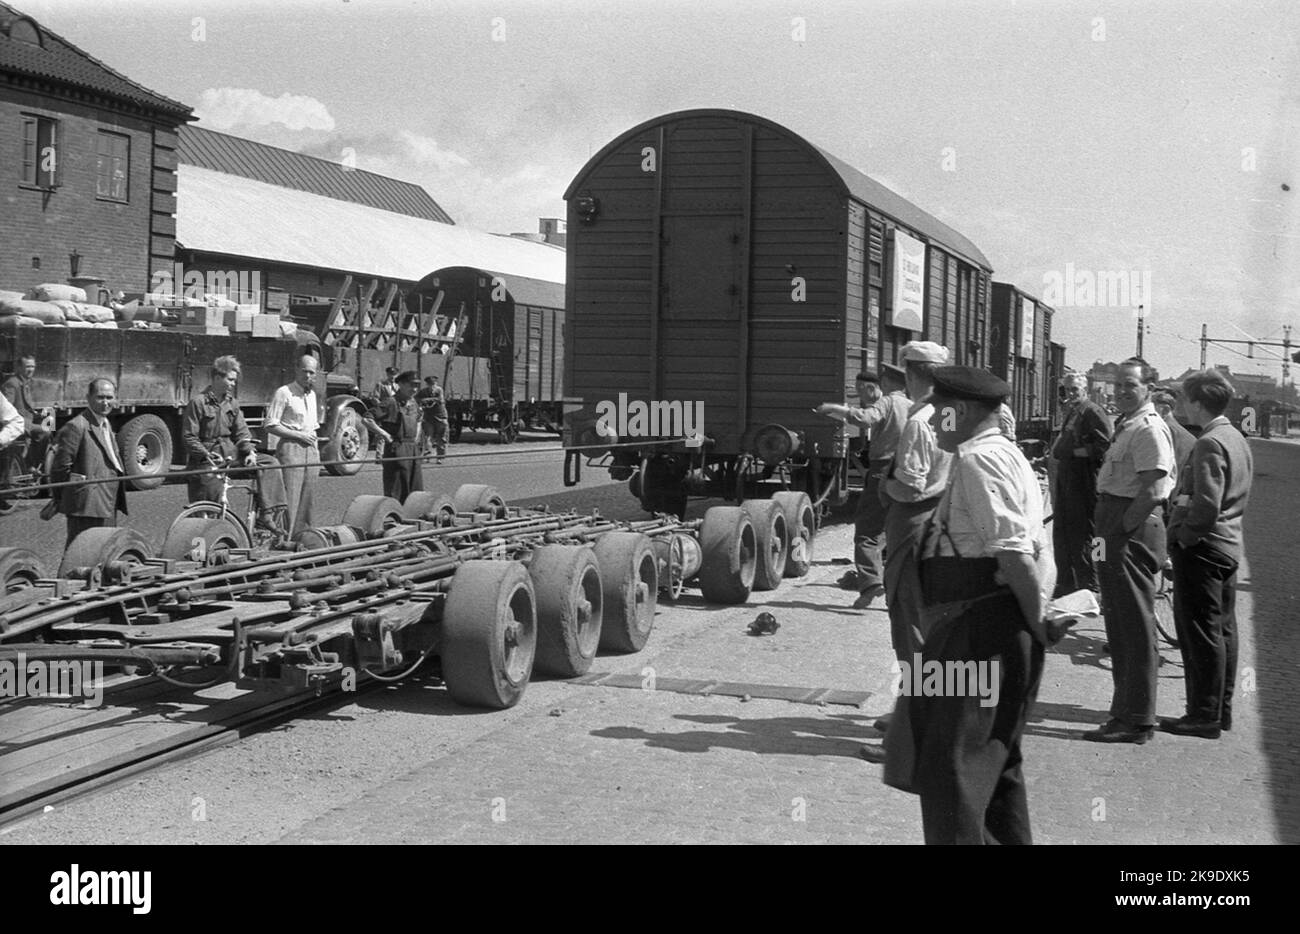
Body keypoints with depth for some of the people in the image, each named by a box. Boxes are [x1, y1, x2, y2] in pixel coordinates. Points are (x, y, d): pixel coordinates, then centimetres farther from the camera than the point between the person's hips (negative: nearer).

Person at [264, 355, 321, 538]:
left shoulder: (312, 394, 16)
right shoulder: (284, 393, -6)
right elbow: (270, 426, -11)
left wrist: (313, 436, 13)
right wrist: (299, 435, -12)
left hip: (310, 449, 7)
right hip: (290, 448, -7)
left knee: (308, 499, 8)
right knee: (290, 497, -12)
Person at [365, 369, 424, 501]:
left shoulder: (414, 404, 12)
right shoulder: (391, 404, -12)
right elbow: (367, 420, -18)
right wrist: (384, 434, -16)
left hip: (413, 449, 8)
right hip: (396, 450, -8)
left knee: (416, 489, 8)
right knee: (394, 491, -5)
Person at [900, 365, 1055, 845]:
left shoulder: (977, 460, -14)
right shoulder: (1004, 454, 19)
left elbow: (1013, 551, -23)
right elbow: (1023, 548, 19)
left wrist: (1037, 623, -18)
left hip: (982, 626, -11)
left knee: (952, 765, -10)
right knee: (995, 759, 21)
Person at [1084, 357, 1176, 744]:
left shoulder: (1149, 429, -15)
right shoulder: (1126, 426, 17)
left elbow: (1151, 493, -22)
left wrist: (1120, 532, -17)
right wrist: (1106, 534, 14)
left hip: (1133, 534, -10)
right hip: (1117, 533, 11)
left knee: (1135, 626, -5)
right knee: (1119, 624, 16)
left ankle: (1136, 721, 0)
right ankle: (1124, 710, 26)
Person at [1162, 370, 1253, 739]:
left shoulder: (1209, 444, -18)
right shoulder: (1237, 438, 12)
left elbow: (1207, 503, -27)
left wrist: (1184, 537, -15)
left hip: (1202, 547, -10)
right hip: (1229, 544, 10)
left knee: (1200, 632, -5)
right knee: (1223, 629, 14)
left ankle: (1205, 715, -1)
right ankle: (1222, 709, 22)